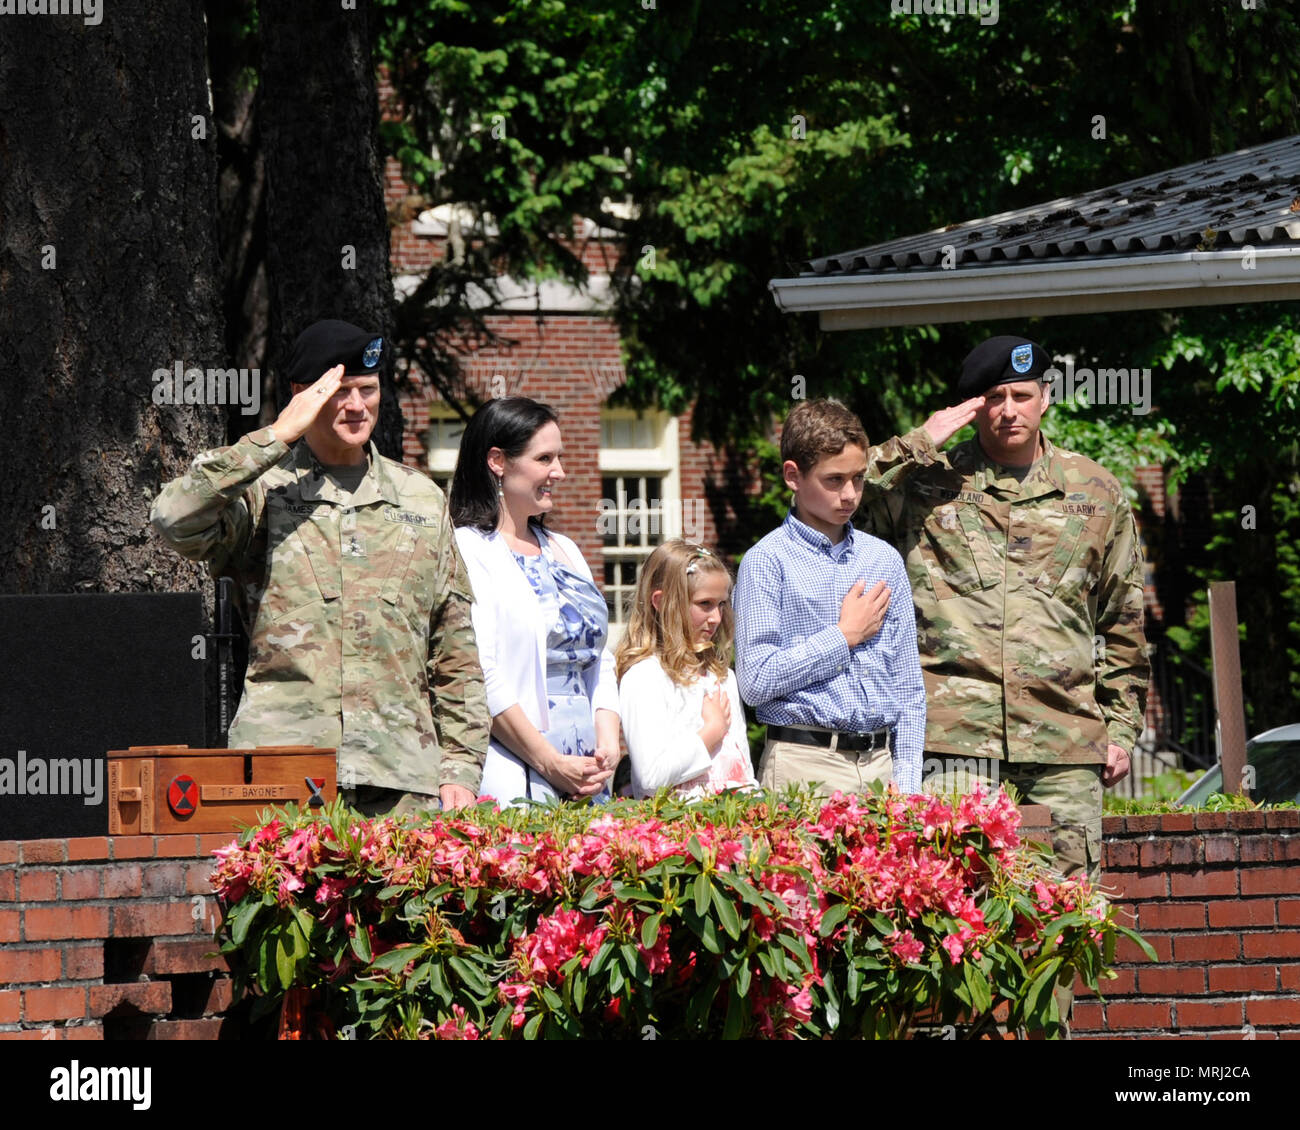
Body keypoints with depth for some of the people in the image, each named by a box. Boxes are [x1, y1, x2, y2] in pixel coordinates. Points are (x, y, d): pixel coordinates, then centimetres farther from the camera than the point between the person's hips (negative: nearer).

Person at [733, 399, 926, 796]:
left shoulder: (884, 559, 13)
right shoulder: (766, 562, -2)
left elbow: (907, 687, 15)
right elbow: (756, 681, -11)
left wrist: (906, 787, 5)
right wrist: (845, 636, -4)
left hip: (880, 764, 4)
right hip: (805, 764, -4)